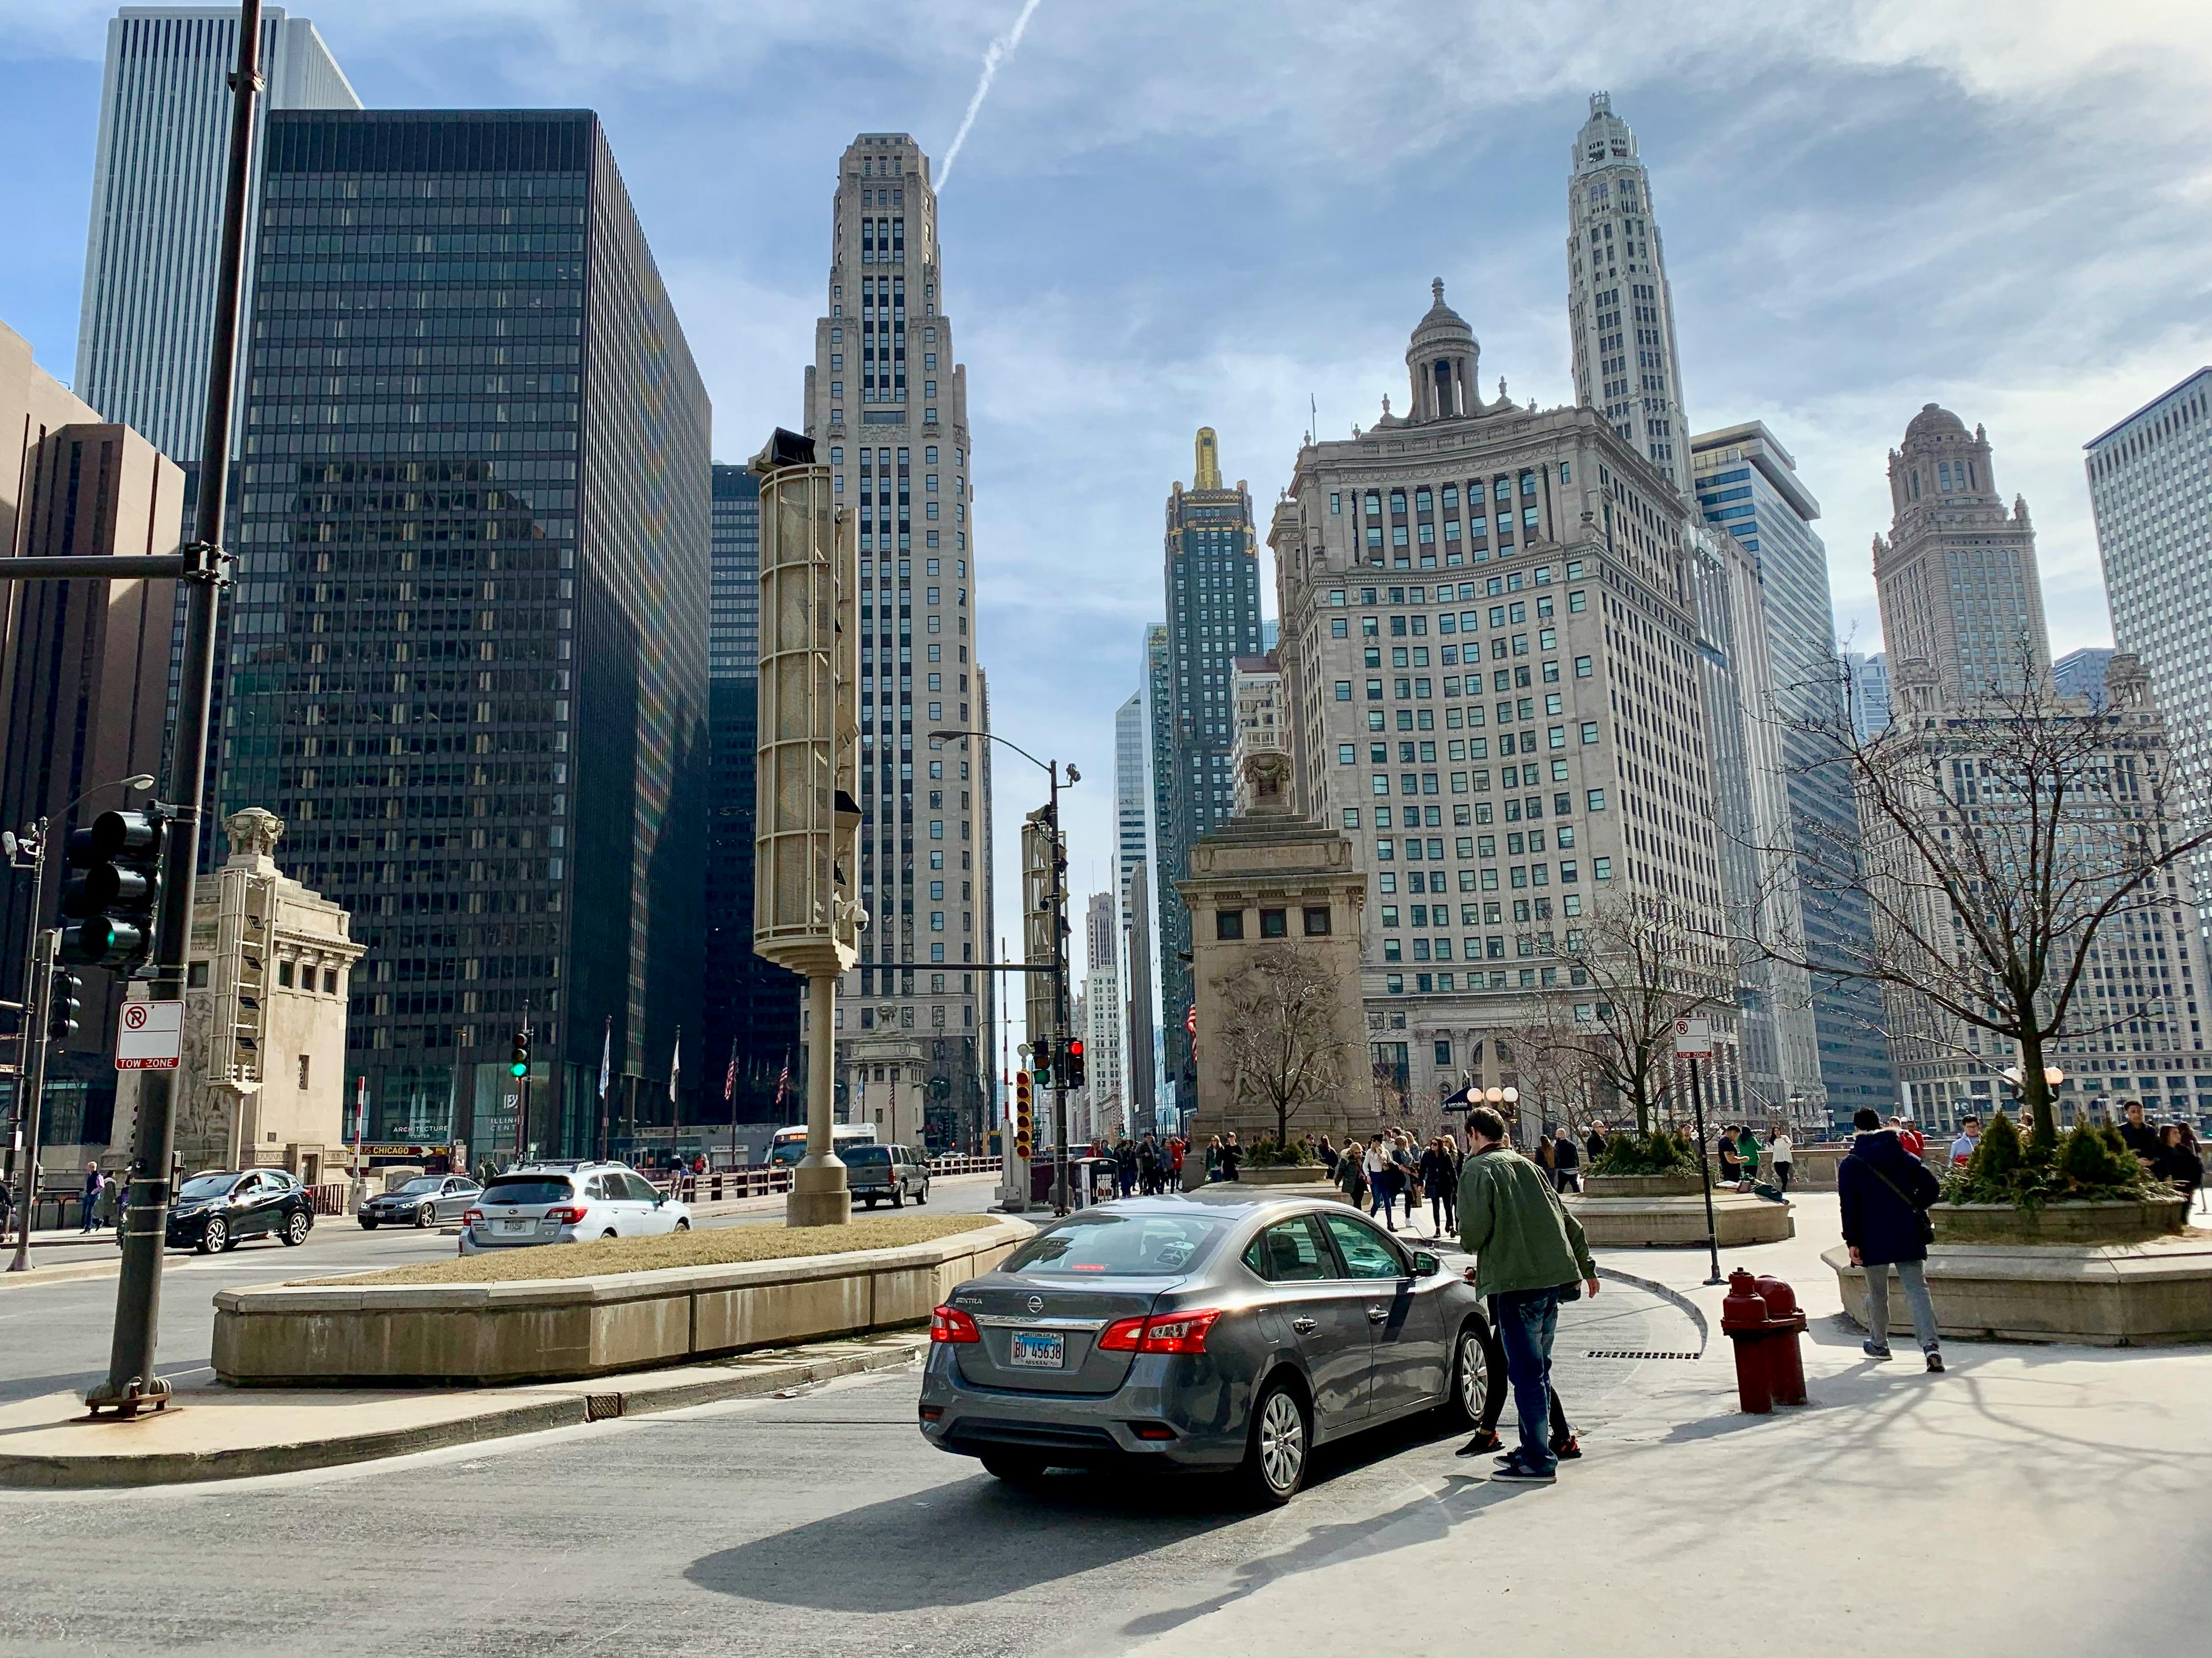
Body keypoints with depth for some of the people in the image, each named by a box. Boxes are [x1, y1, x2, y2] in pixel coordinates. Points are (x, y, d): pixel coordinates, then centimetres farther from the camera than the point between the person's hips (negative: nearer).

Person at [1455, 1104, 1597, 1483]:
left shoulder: (1478, 1170, -5)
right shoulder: (1528, 1167, 17)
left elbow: (1475, 1228, -17)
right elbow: (1568, 1221, 21)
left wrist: (1469, 1245, 6)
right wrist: (1587, 1268, 30)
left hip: (1517, 1281, -8)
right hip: (1553, 1276, 8)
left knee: (1526, 1373, -3)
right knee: (1537, 1369, 17)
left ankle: (1538, 1462, -1)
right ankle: (1535, 1449, 25)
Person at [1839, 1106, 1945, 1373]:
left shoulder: (1850, 1165, -2)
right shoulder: (1904, 1157, 7)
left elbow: (1849, 1207, -8)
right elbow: (1932, 1188, 2)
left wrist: (1852, 1241, -6)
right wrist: (1913, 1210, 17)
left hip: (1873, 1240, -2)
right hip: (1909, 1237, 2)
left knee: (1877, 1293, 14)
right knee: (1917, 1290, -3)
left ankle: (1879, 1343, 27)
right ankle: (1931, 1345, -20)